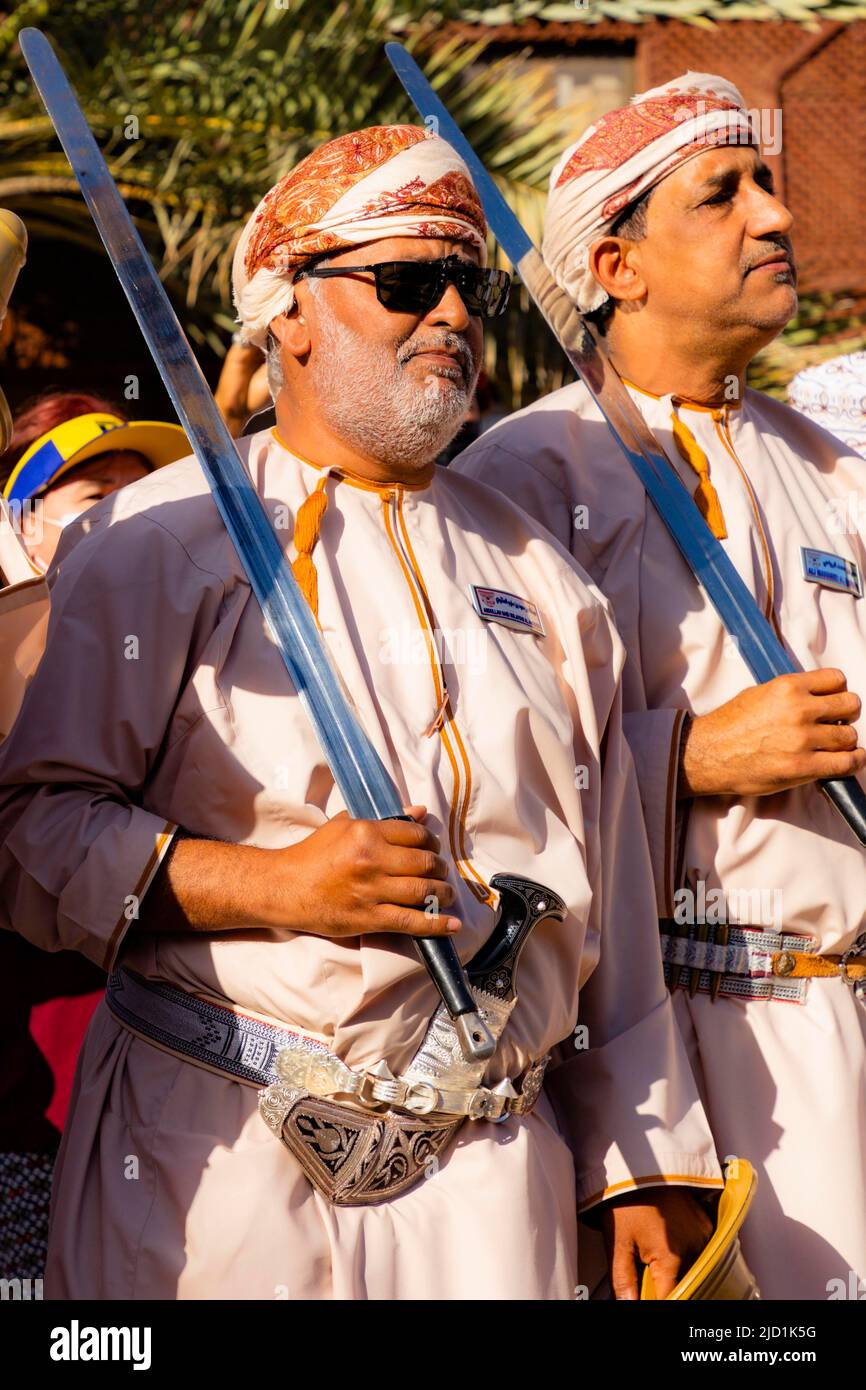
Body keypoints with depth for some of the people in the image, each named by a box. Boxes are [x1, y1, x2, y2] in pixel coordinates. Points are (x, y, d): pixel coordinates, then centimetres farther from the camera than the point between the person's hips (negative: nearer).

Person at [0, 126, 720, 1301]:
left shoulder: (537, 577, 17)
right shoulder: (166, 542, 1)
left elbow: (611, 901, 17)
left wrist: (650, 1163, 14)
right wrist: (273, 886, -16)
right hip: (220, 1160, -4)